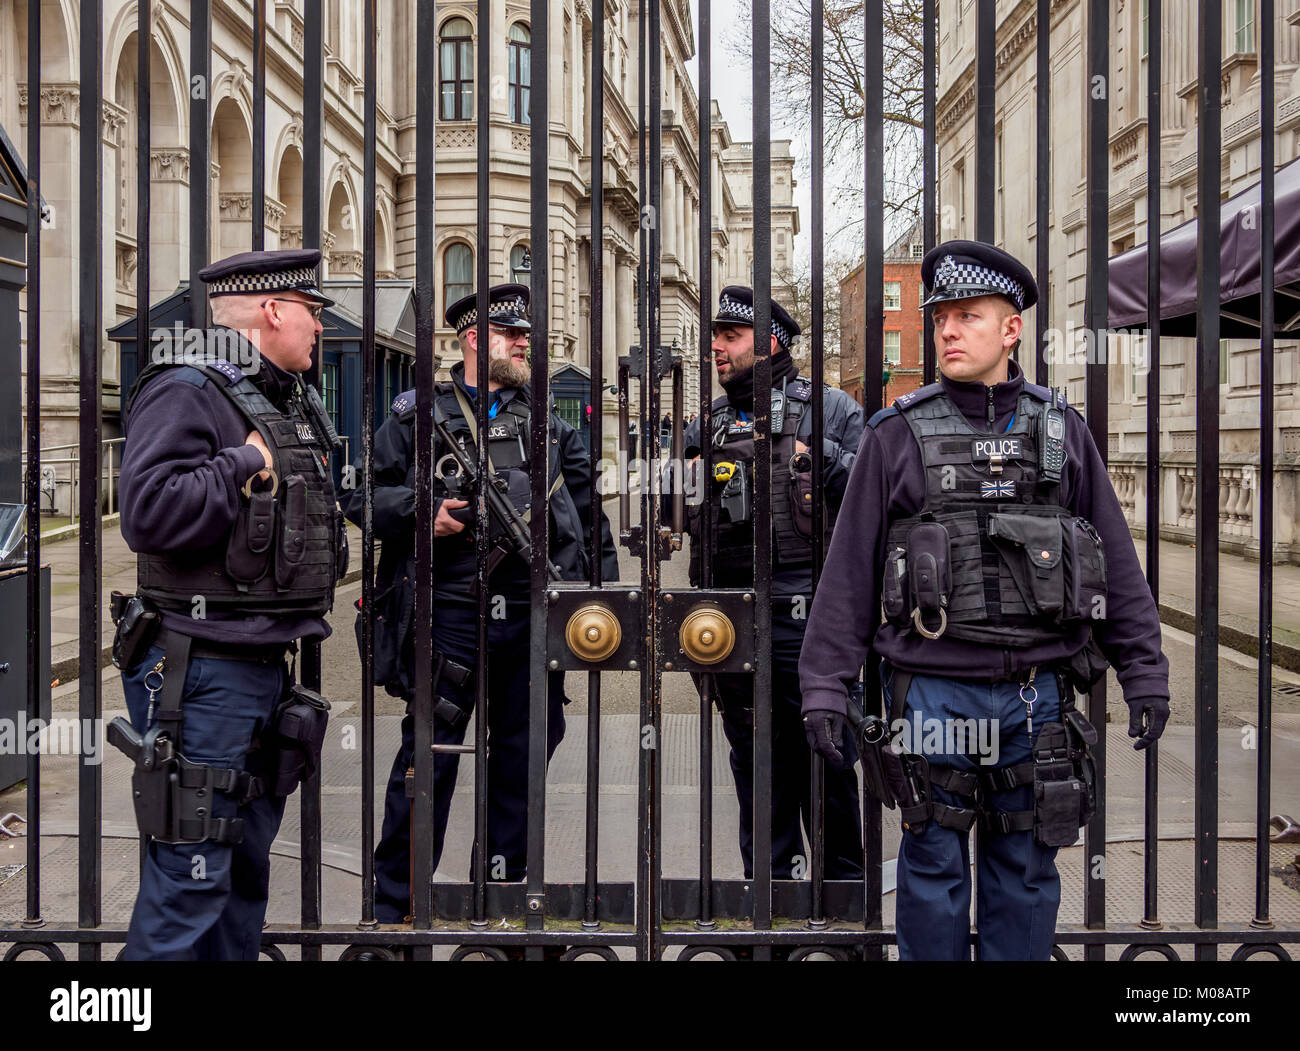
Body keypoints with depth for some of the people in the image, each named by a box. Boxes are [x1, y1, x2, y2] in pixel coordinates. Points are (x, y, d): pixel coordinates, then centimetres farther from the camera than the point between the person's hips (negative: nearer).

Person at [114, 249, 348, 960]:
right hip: (202, 674, -9)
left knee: (247, 864, 18)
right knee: (191, 878, -5)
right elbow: (149, 514, -27)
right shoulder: (186, 390, -12)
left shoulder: (290, 402, 16)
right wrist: (248, 464, -18)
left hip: (266, 664, 9)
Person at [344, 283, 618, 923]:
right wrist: (424, 511, -15)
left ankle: (505, 886, 27)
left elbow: (590, 516, 17)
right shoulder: (418, 414, 4)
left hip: (533, 618, 4)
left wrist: (607, 594, 11)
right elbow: (364, 497, 2)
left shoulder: (551, 425, 16)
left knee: (525, 753, 11)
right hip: (450, 613, -4)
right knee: (429, 755, 1)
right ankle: (394, 905, 13)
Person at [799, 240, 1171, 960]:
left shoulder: (1062, 432, 6)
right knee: (934, 868, 8)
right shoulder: (897, 435, 0)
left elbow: (1116, 563, 9)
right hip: (933, 693, -2)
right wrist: (824, 685, -4)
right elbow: (849, 569, 0)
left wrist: (1145, 673, 6)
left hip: (1036, 694, 2)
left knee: (1027, 871, 13)